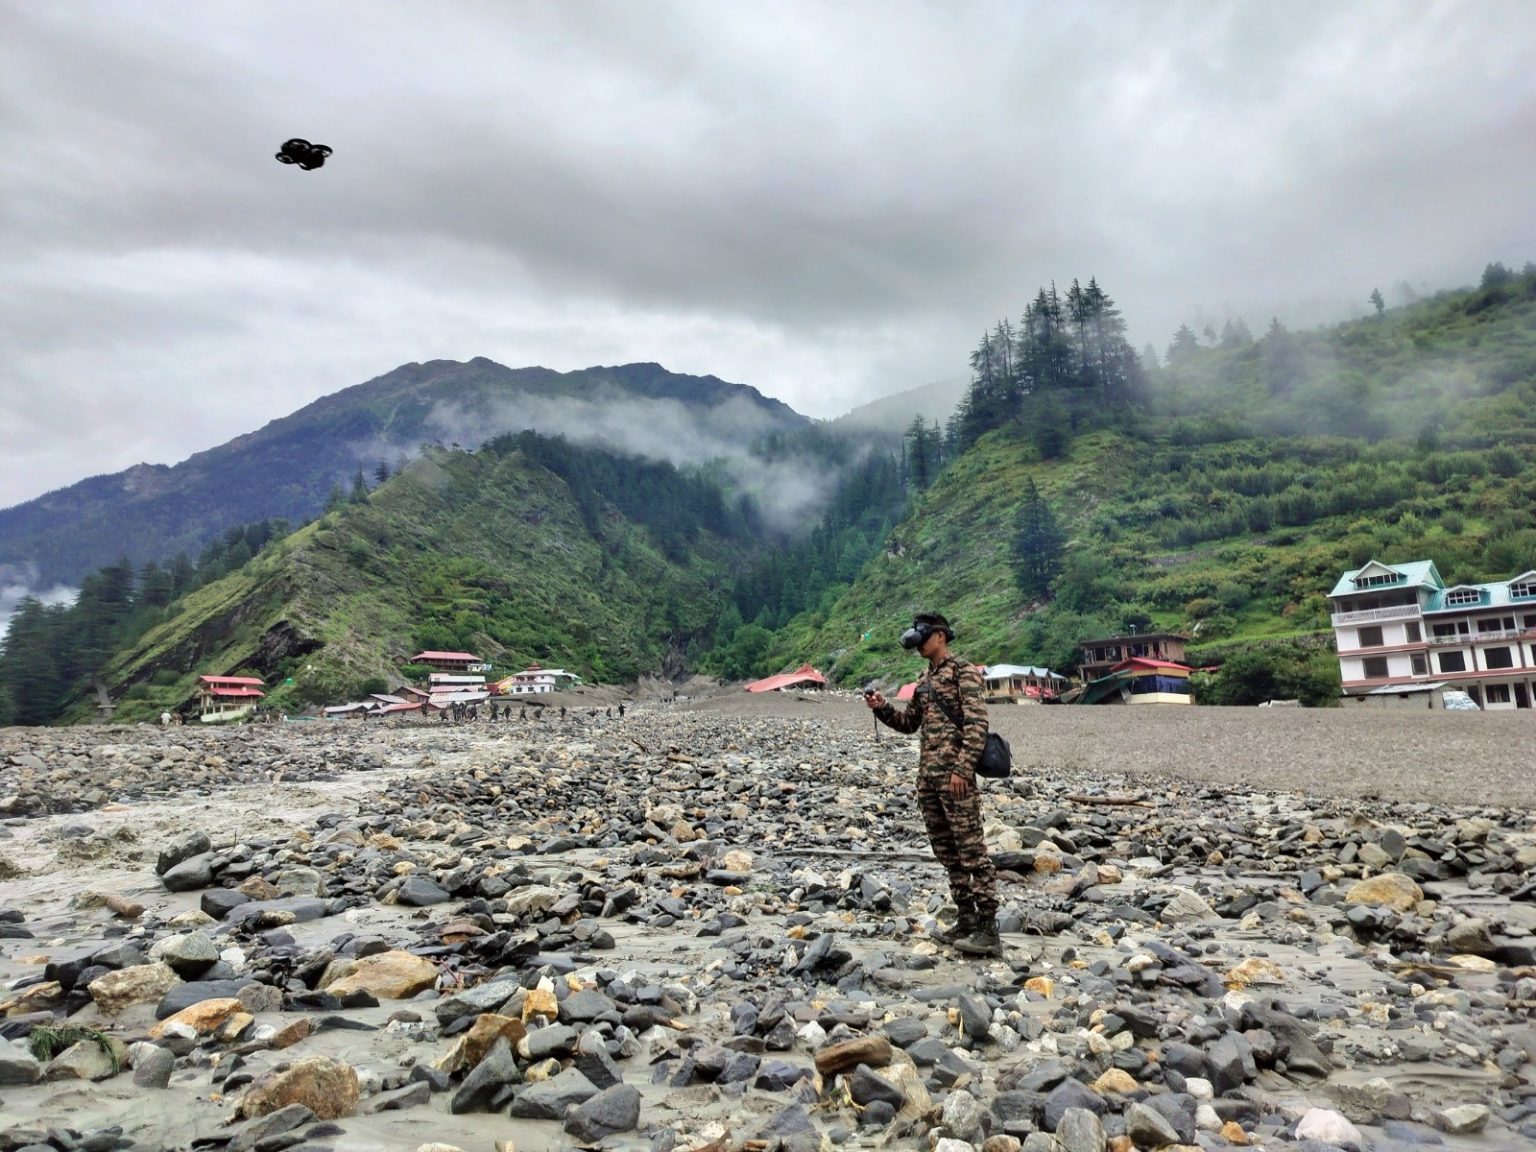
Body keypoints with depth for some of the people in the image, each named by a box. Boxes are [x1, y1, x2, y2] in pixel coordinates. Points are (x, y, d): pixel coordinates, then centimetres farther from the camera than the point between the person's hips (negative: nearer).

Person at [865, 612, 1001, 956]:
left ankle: (988, 930, -4)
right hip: (927, 777, 9)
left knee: (970, 849, -7)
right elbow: (909, 722, 26)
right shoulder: (925, 680, 19)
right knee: (946, 851, 11)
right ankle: (966, 920, 20)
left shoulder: (964, 671, -6)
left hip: (954, 776, -9)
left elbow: (976, 723, -15)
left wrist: (962, 769, -21)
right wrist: (881, 708, 8)